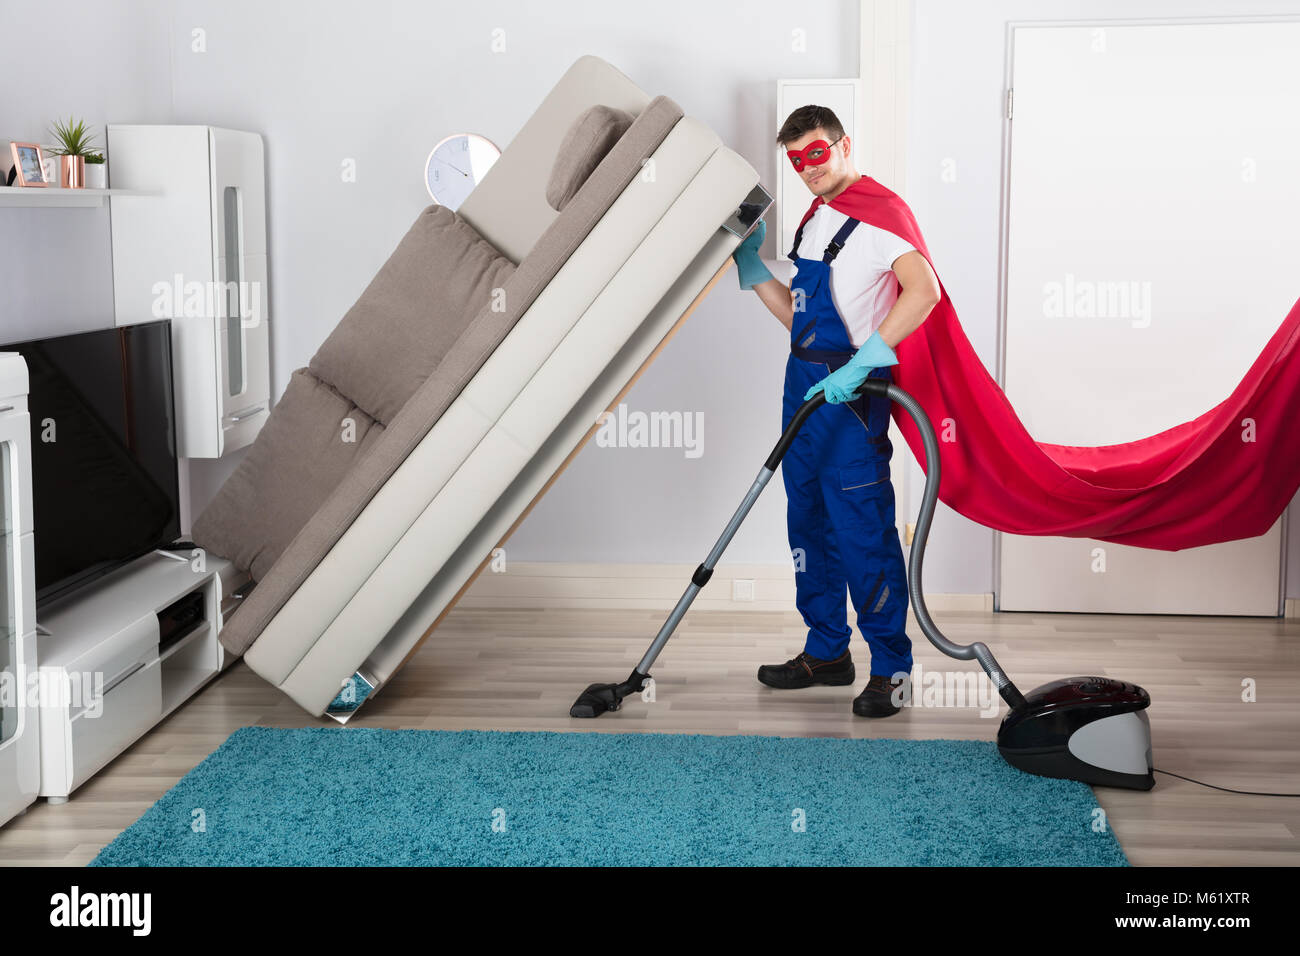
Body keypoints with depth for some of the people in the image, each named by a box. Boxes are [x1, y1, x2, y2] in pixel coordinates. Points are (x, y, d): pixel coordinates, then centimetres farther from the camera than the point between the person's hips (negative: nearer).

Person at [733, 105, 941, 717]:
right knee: (810, 524, 14)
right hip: (805, 388, 9)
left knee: (863, 532, -7)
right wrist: (750, 264, 16)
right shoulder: (815, 220, 18)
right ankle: (827, 652, 25)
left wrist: (862, 363, -30)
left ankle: (890, 667, 3)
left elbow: (924, 290, -25)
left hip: (849, 395, -9)